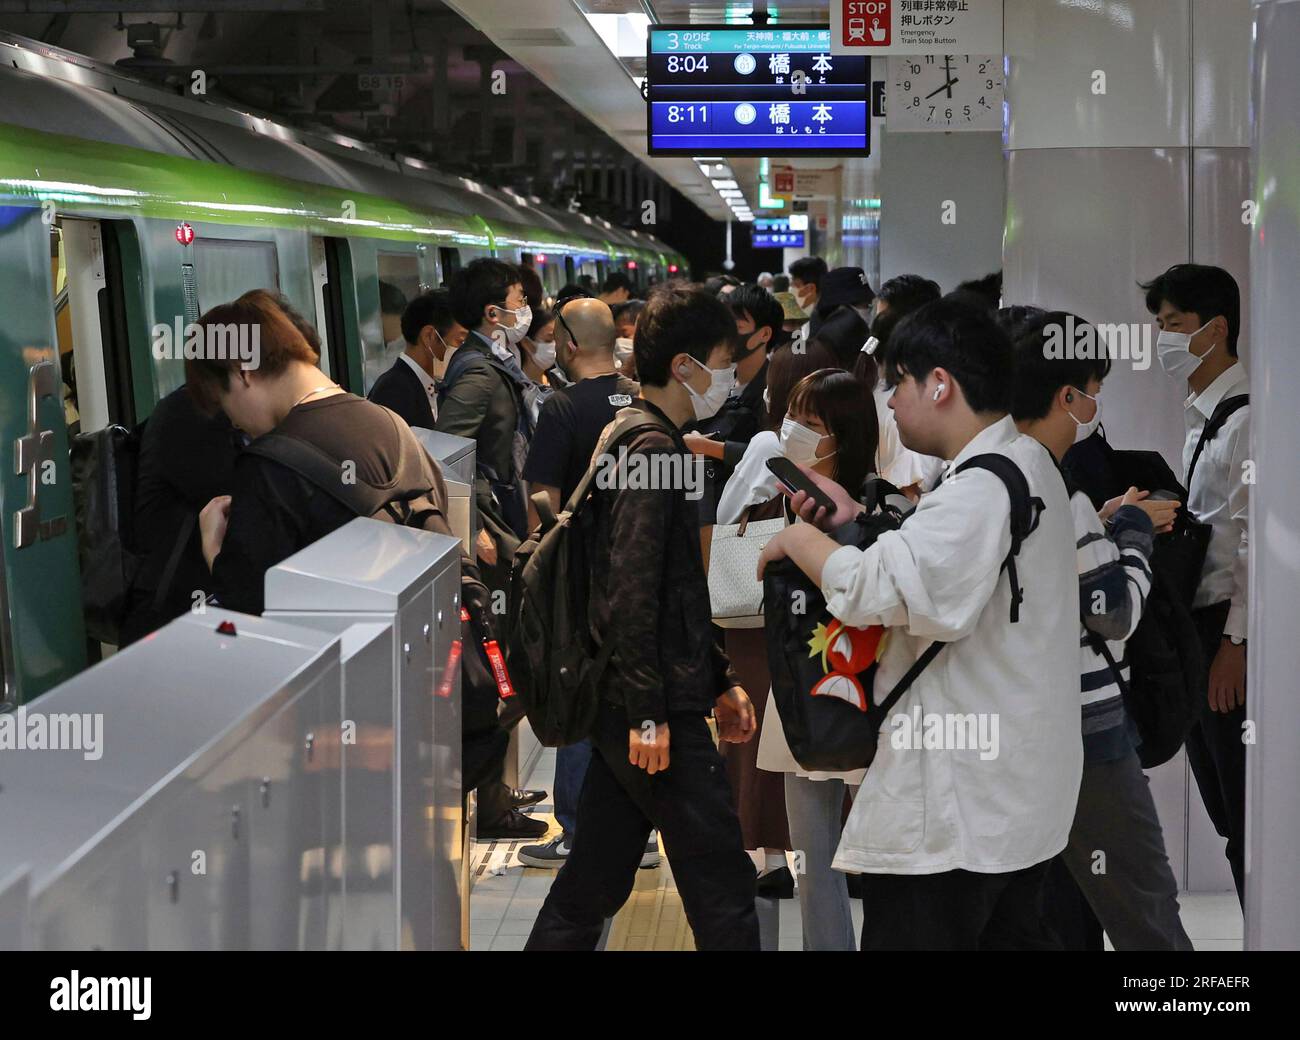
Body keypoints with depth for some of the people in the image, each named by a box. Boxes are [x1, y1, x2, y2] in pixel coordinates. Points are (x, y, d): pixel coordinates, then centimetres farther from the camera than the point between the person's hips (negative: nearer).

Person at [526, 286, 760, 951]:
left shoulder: (629, 438, 18)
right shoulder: (653, 451, -13)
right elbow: (632, 591, -20)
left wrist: (718, 680, 23)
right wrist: (647, 713, -21)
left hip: (622, 708, 10)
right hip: (658, 713, -10)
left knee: (593, 884, 13)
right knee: (721, 885, -4)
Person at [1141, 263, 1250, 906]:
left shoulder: (1246, 416, -13)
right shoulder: (1200, 417, 17)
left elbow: (1257, 538, -18)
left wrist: (1236, 642, -20)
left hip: (1229, 626, -10)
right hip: (1199, 624, 10)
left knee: (1247, 814, -6)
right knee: (1225, 811, 13)